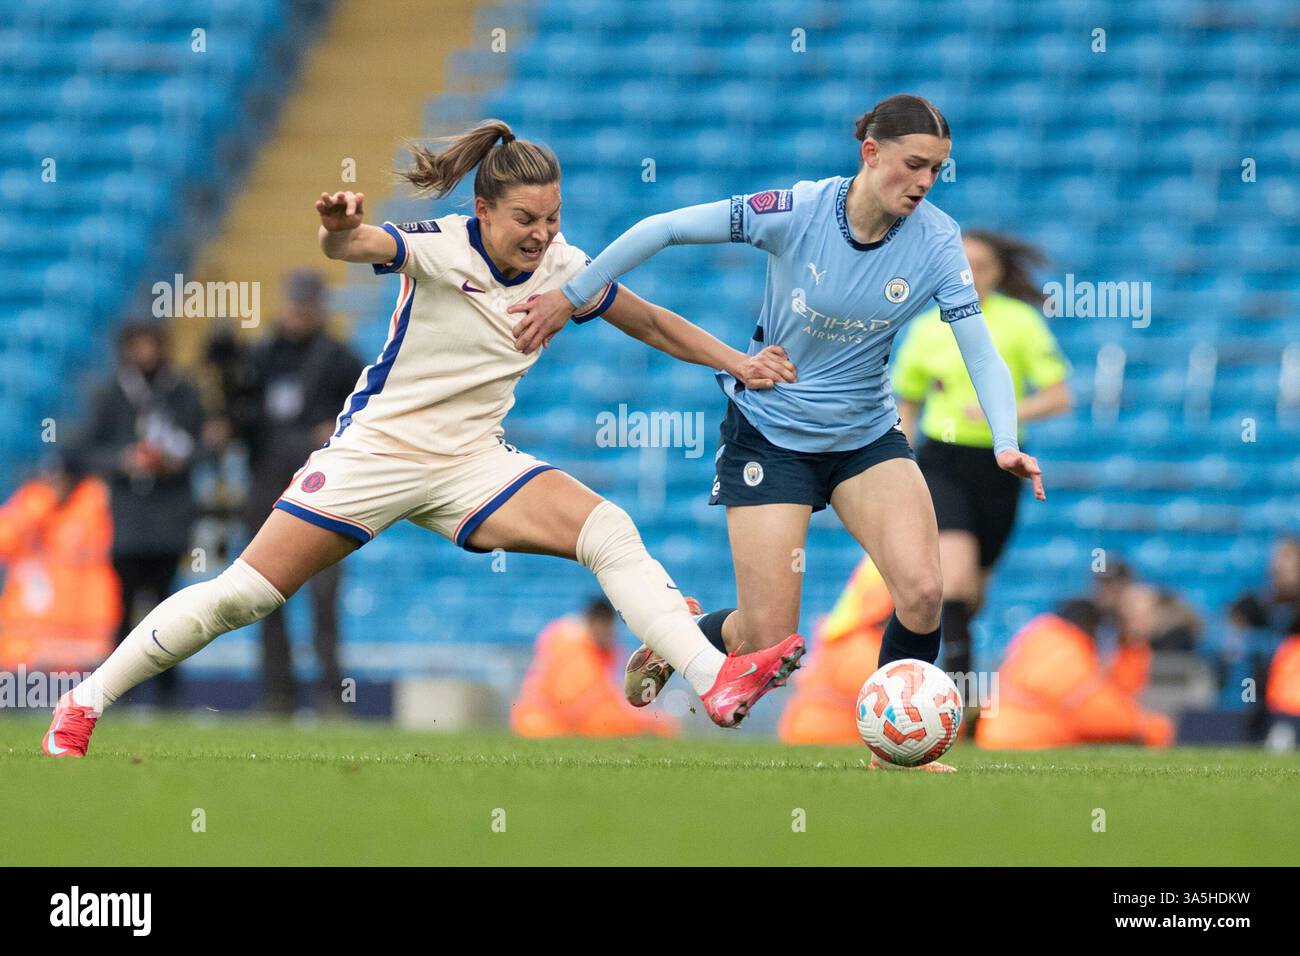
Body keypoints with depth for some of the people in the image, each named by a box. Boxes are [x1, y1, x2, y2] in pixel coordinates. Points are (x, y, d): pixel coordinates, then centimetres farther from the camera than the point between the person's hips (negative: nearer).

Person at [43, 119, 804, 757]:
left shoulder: (563, 268, -2)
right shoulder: (438, 249, -18)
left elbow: (653, 323, 12)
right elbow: (362, 246, -39)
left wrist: (740, 363, 2)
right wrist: (341, 230, -62)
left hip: (474, 462, 4)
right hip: (378, 445, -4)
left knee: (609, 531, -18)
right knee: (243, 594, -8)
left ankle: (718, 683, -27)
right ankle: (83, 707, 6)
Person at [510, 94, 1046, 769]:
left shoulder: (936, 241, -13)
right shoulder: (800, 212, -22)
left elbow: (979, 350, -16)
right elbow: (665, 229, -16)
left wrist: (1005, 443, -33)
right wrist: (570, 297, -13)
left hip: (867, 436, 3)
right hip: (769, 433, -3)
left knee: (921, 592, -21)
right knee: (769, 643, -7)